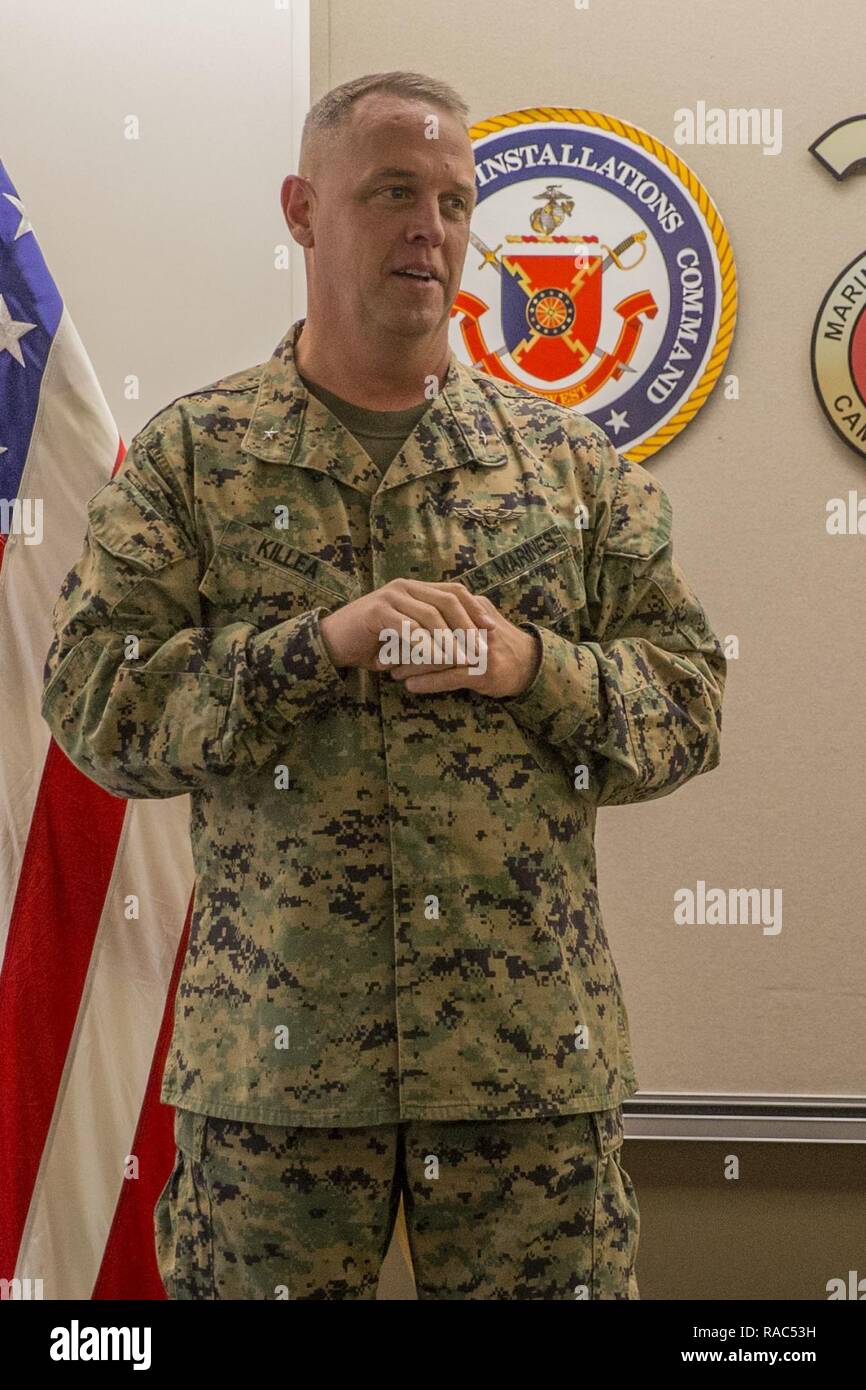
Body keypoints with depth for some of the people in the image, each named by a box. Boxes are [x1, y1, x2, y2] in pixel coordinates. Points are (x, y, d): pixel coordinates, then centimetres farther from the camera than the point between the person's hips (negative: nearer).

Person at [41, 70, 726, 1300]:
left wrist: (533, 670, -12)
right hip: (274, 1049, -1)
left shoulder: (572, 461, 9)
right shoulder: (190, 456, 4)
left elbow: (690, 708, 7)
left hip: (533, 1051, 2)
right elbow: (93, 704, -4)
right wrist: (318, 644, -17)